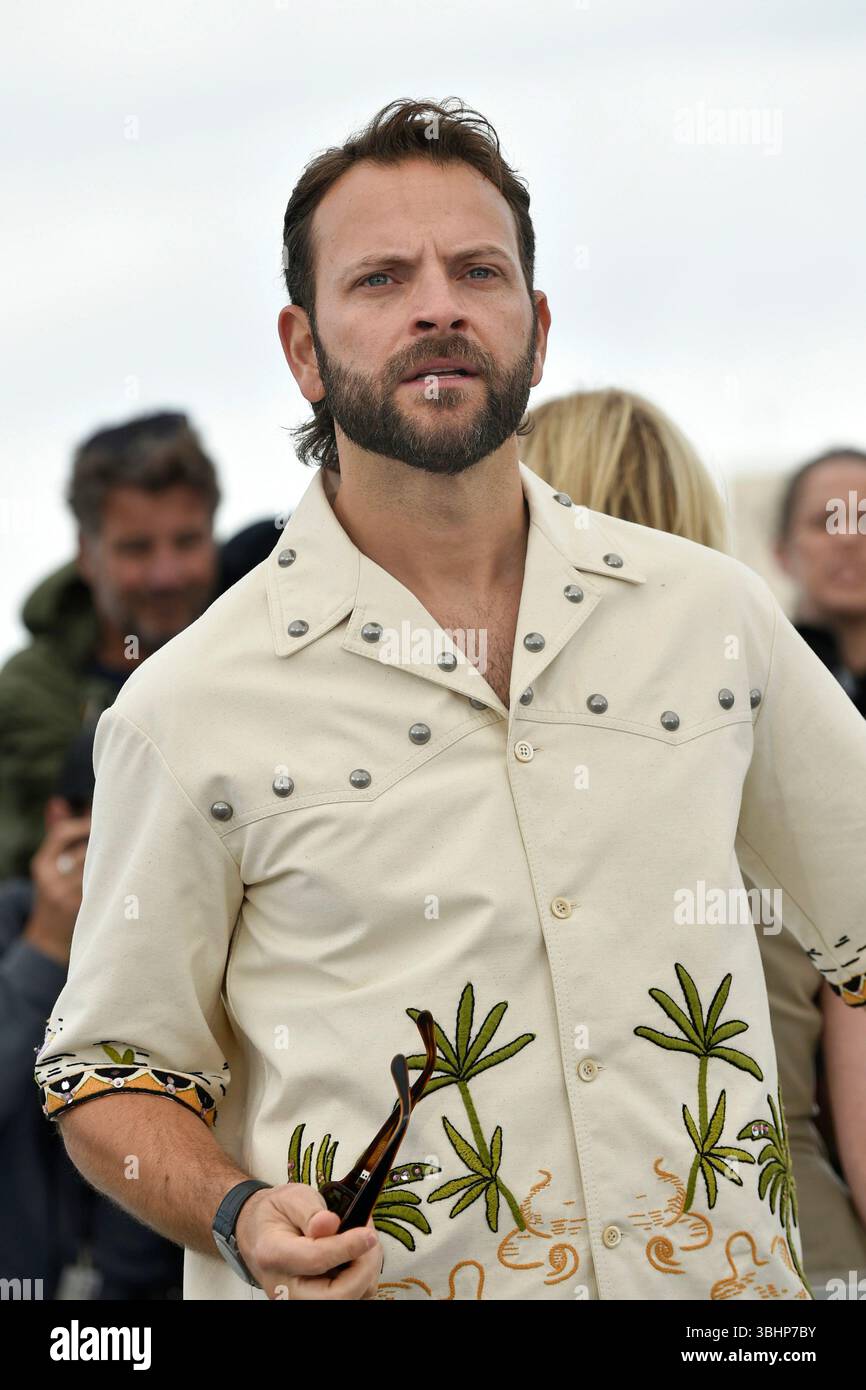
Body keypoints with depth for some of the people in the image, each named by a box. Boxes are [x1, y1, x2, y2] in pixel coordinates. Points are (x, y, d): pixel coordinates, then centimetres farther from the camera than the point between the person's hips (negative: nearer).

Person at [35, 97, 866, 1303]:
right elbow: (111, 1069, 2)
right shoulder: (193, 708, -5)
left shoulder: (712, 613, 3)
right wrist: (240, 1217, -17)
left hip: (724, 1287, 3)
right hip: (384, 1291, -2)